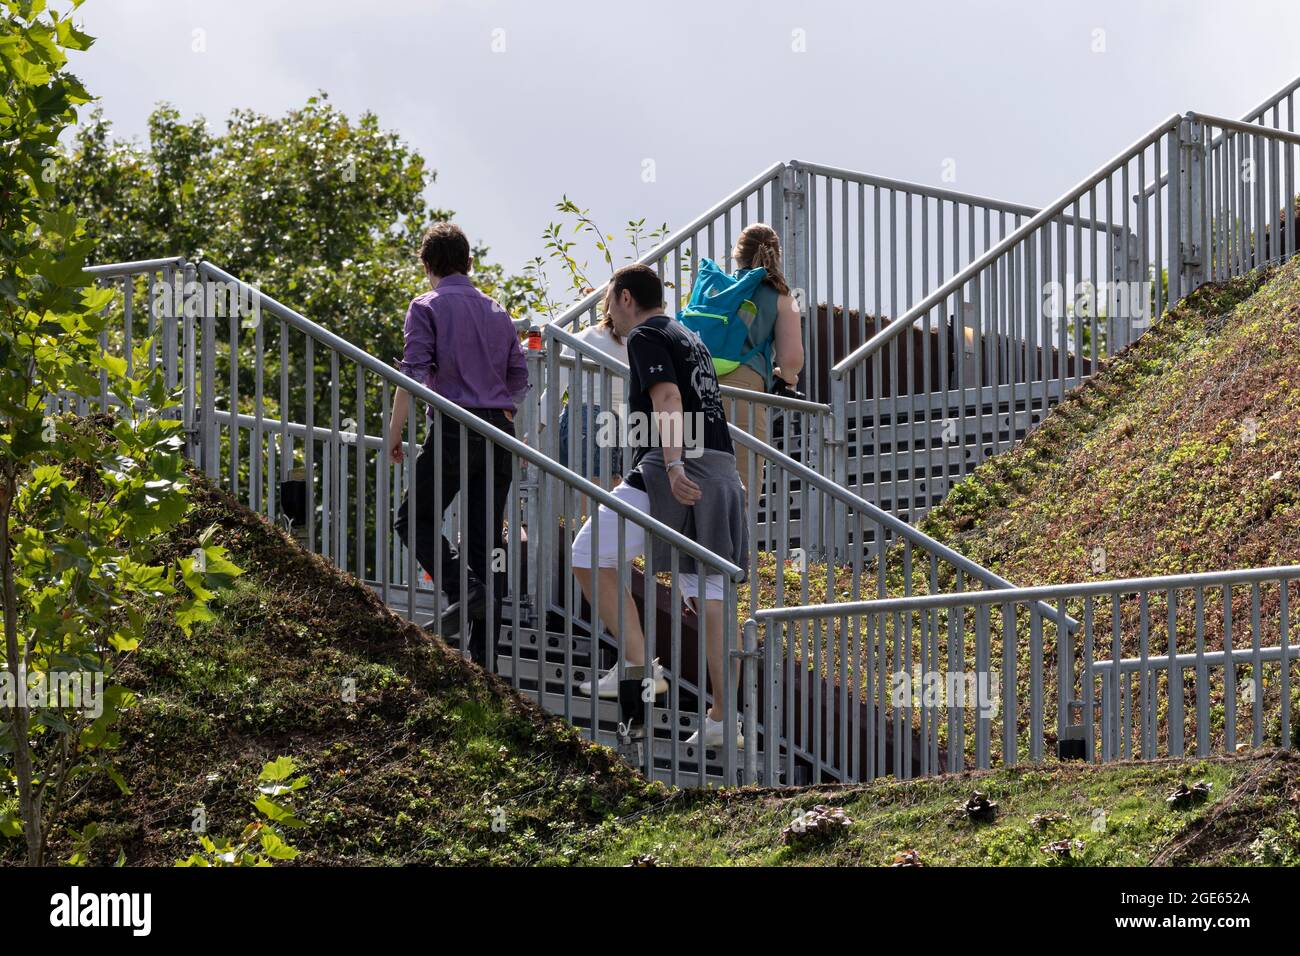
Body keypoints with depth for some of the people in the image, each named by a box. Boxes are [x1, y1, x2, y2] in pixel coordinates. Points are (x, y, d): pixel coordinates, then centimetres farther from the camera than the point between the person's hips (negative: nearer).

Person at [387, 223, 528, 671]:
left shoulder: (427, 307, 0)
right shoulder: (498, 313, 17)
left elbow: (414, 373, -9)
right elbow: (519, 380, 16)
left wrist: (395, 432, -4)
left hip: (454, 427, -5)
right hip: (500, 432, 5)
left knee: (414, 518, 7)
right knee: (485, 537, 6)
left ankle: (465, 588, -18)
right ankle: (483, 655, 2)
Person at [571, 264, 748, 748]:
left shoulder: (645, 336, 0)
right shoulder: (689, 339, 27)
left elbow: (667, 398, -16)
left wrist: (672, 466, -28)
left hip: (674, 471, -8)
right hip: (721, 471, 8)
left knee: (589, 557, 1)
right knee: (709, 596, 4)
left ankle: (639, 665, -6)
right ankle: (722, 720, -1)